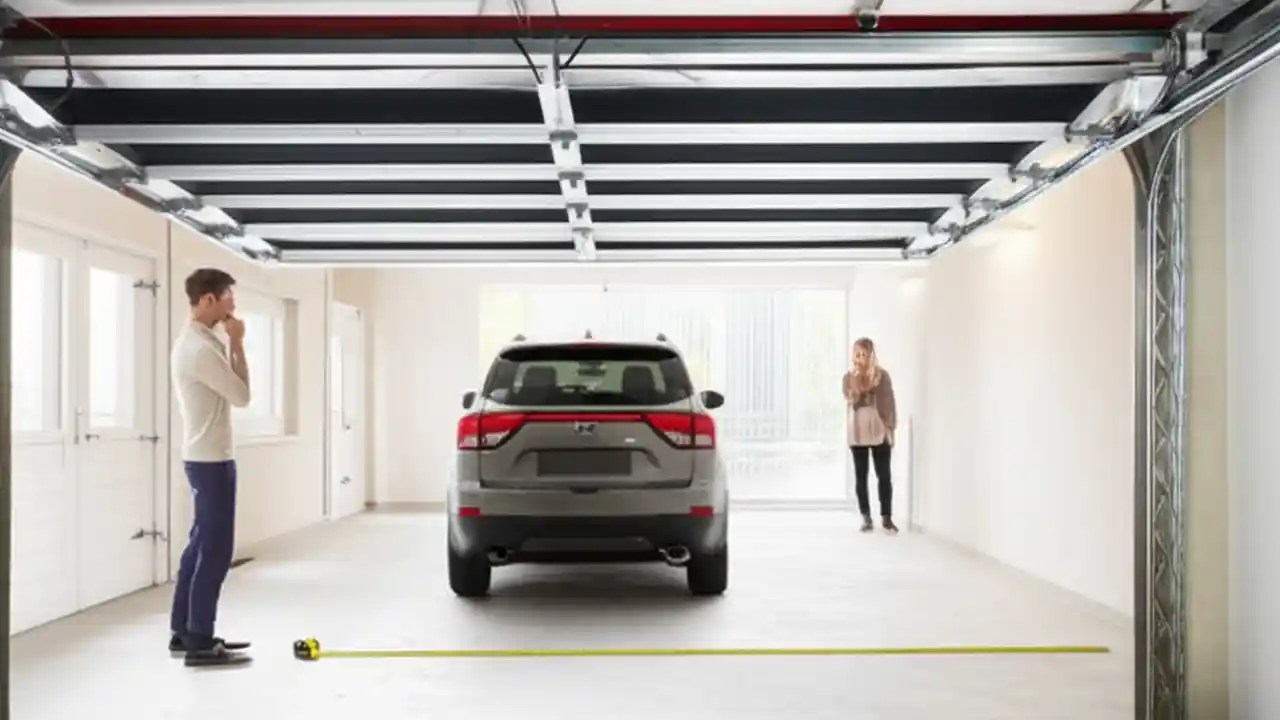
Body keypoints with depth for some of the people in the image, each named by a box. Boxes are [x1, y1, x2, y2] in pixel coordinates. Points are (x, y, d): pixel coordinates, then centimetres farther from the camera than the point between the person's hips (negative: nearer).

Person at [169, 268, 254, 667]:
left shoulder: (194, 340, 13)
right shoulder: (200, 347, -21)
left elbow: (227, 386, 18)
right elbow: (242, 394, -15)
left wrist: (230, 343, 8)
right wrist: (237, 343, -10)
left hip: (205, 457, 11)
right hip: (211, 460, -11)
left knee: (201, 545, 15)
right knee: (215, 550, -5)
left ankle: (184, 631, 22)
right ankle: (200, 643, 0)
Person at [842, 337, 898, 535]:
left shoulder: (882, 375, 0)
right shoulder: (849, 377, 4)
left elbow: (890, 402, 0)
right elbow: (851, 402, -8)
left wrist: (891, 428, -4)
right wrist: (857, 384, -19)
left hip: (879, 432, -2)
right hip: (857, 433, 2)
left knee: (884, 475, -2)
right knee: (861, 476, 4)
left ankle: (887, 518, 2)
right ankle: (866, 518, 9)